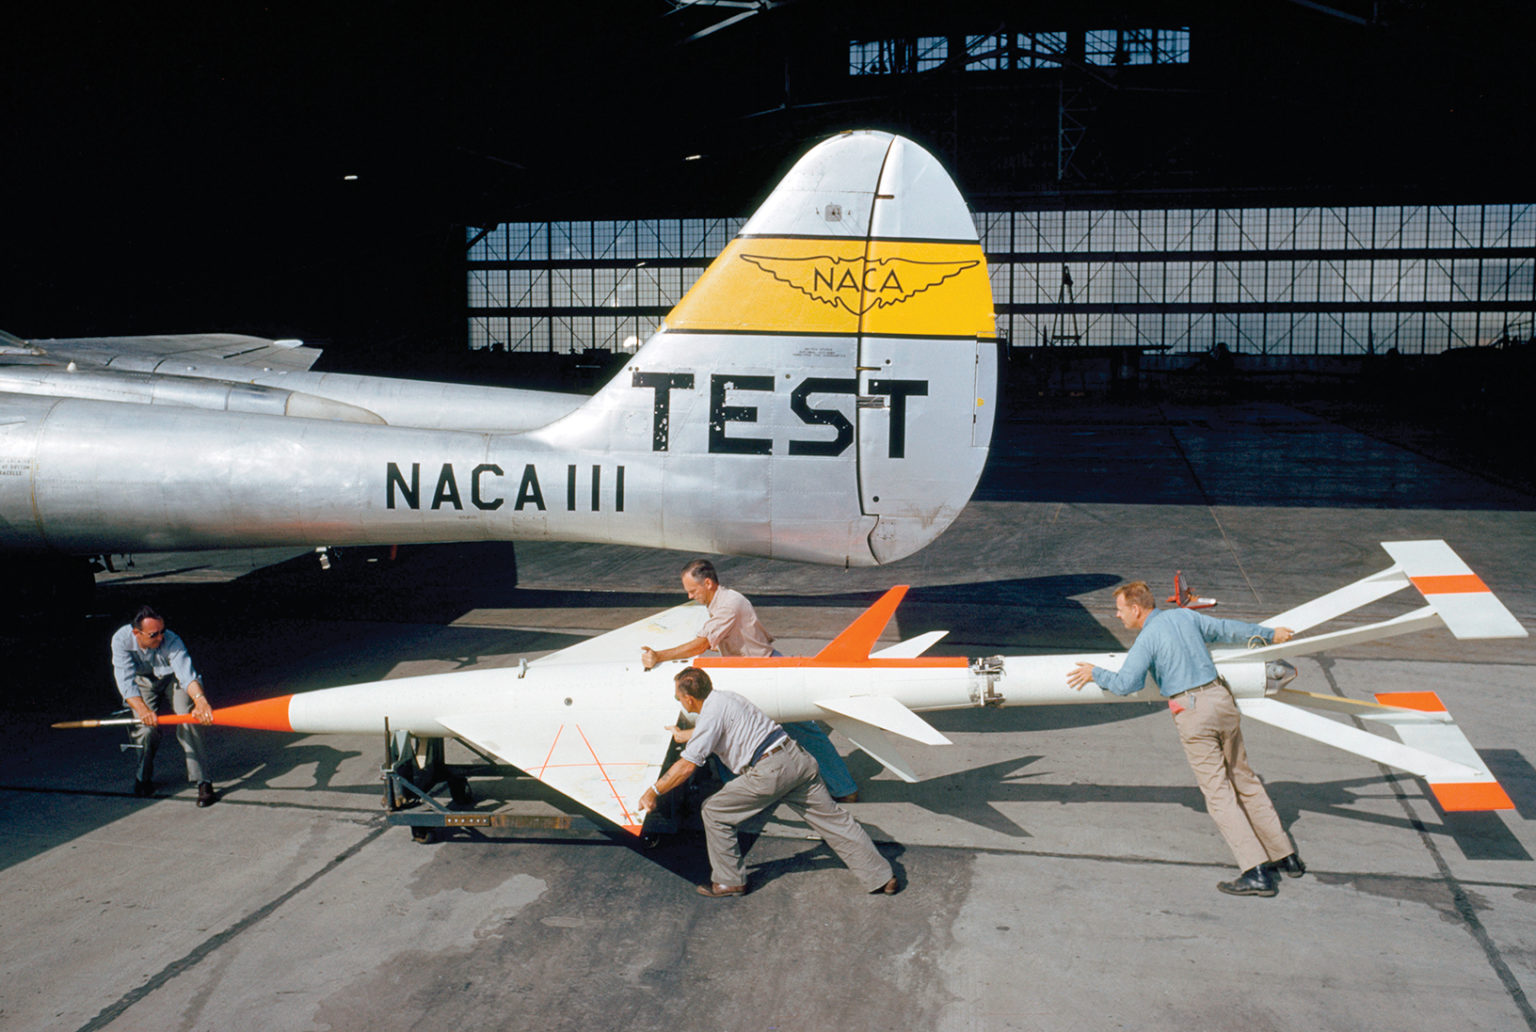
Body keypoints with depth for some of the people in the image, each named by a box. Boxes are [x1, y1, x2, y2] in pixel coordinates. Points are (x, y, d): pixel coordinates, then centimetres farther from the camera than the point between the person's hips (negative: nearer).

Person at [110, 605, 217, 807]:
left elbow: (186, 672, -46)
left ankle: (201, 780, -19)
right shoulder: (121, 640, -29)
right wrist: (142, 709, -50)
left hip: (172, 677, -1)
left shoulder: (172, 641, -33)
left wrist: (200, 699, -65)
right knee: (146, 728, -17)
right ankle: (144, 777, 12)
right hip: (143, 682, 1)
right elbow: (126, 680, -35)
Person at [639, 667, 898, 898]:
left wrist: (653, 792, 2)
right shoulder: (724, 696, 19)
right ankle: (882, 877, 14)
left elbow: (687, 766, -10)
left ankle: (729, 881, 16)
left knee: (714, 812, 7)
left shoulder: (711, 713, -8)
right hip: (796, 757, 9)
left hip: (770, 773, -9)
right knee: (831, 818, 12)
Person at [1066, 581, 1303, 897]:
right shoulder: (1186, 616, 11)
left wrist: (1095, 674, 1)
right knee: (1244, 781, 17)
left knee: (1218, 792, -3)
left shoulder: (1147, 639, -9)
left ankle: (1257, 872, -7)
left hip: (1191, 712, -7)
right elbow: (1227, 628, 23)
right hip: (1220, 698, 7)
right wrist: (1269, 634, 37)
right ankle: (1285, 856, 23)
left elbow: (1126, 684, -16)